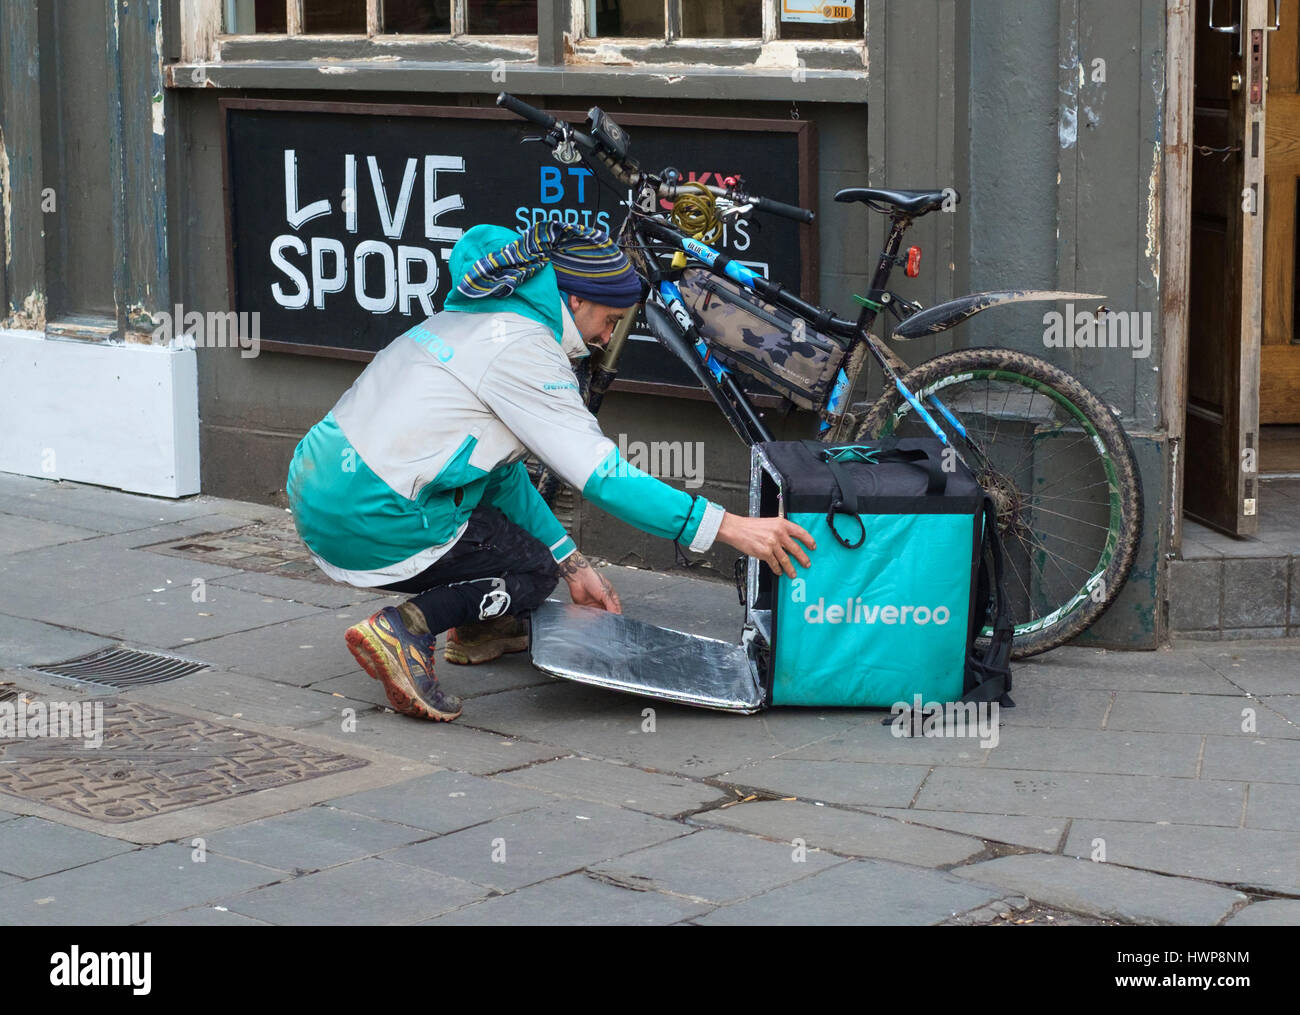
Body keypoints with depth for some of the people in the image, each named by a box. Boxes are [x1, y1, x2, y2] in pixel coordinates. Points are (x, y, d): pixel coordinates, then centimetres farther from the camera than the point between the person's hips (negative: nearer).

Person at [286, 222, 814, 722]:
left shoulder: (475, 317, 17)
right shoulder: (524, 350, -13)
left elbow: (500, 469, 23)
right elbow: (603, 474, -17)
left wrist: (573, 565, 21)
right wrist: (731, 528, -18)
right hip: (367, 518, -9)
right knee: (532, 573, 7)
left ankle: (478, 628, 27)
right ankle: (404, 629, -13)